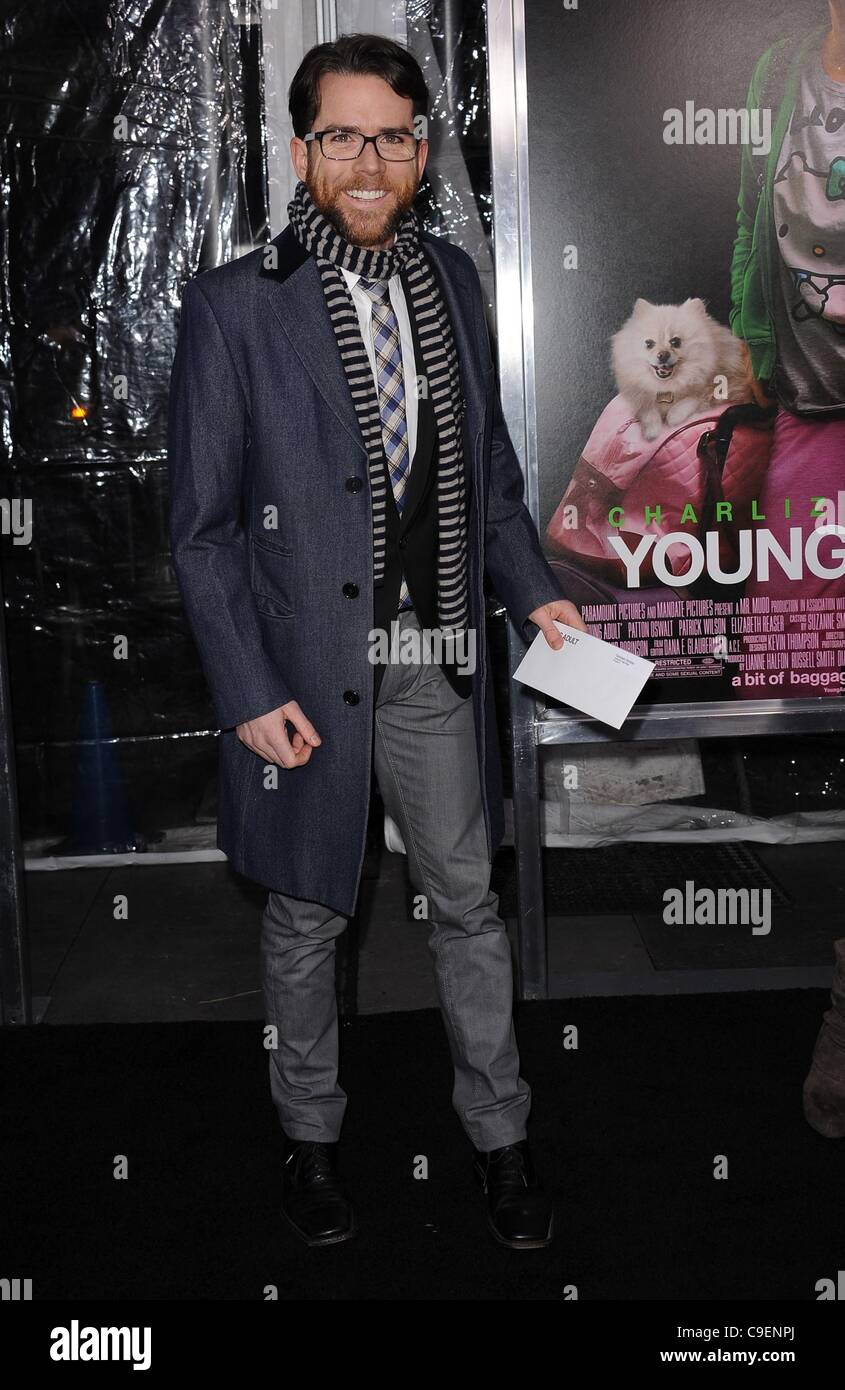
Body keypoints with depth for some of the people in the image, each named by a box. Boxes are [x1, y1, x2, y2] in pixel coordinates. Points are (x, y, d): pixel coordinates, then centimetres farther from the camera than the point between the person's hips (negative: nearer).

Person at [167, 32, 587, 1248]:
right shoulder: (233, 307, -9)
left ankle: (500, 1136, 32)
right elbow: (201, 527, -9)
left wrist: (534, 590, 4)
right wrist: (248, 692, -14)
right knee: (306, 919, 14)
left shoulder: (451, 279, 6)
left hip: (437, 667, 4)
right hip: (306, 677, -4)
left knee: (468, 904, 14)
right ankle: (311, 1137, 35)